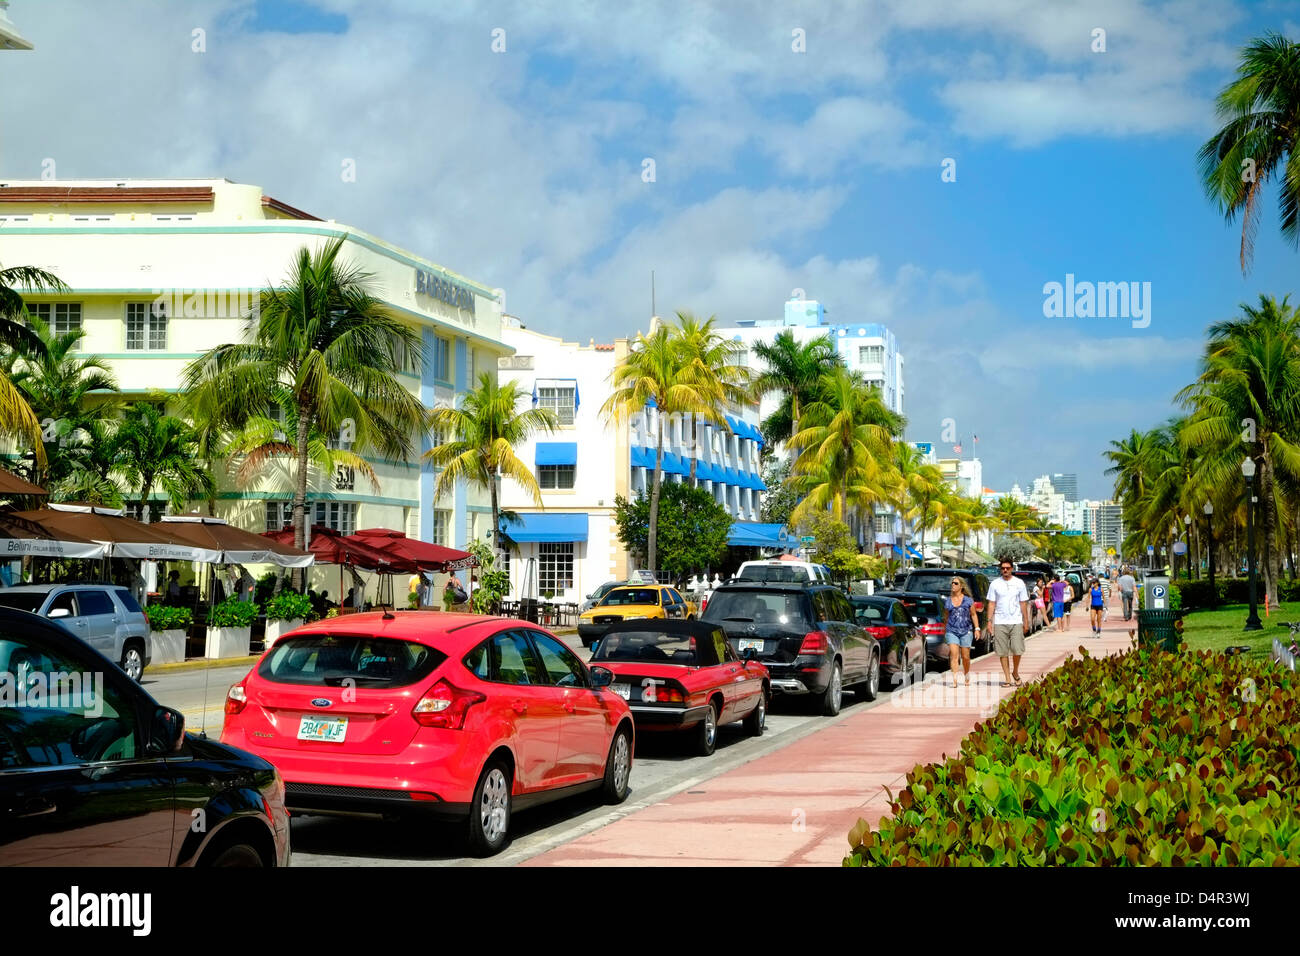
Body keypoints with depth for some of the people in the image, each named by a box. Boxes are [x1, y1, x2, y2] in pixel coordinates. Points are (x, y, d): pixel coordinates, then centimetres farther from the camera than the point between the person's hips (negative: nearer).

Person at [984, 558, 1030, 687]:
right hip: (1000, 622, 0)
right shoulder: (995, 584, 7)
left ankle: (1015, 672, 16)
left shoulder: (1019, 583, 7)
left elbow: (1023, 604, 10)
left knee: (1017, 650, -8)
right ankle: (1007, 678, 7)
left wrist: (1026, 621, 7)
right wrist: (989, 621, 1)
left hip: (1016, 622, 0)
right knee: (1002, 652, 0)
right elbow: (991, 604, 8)